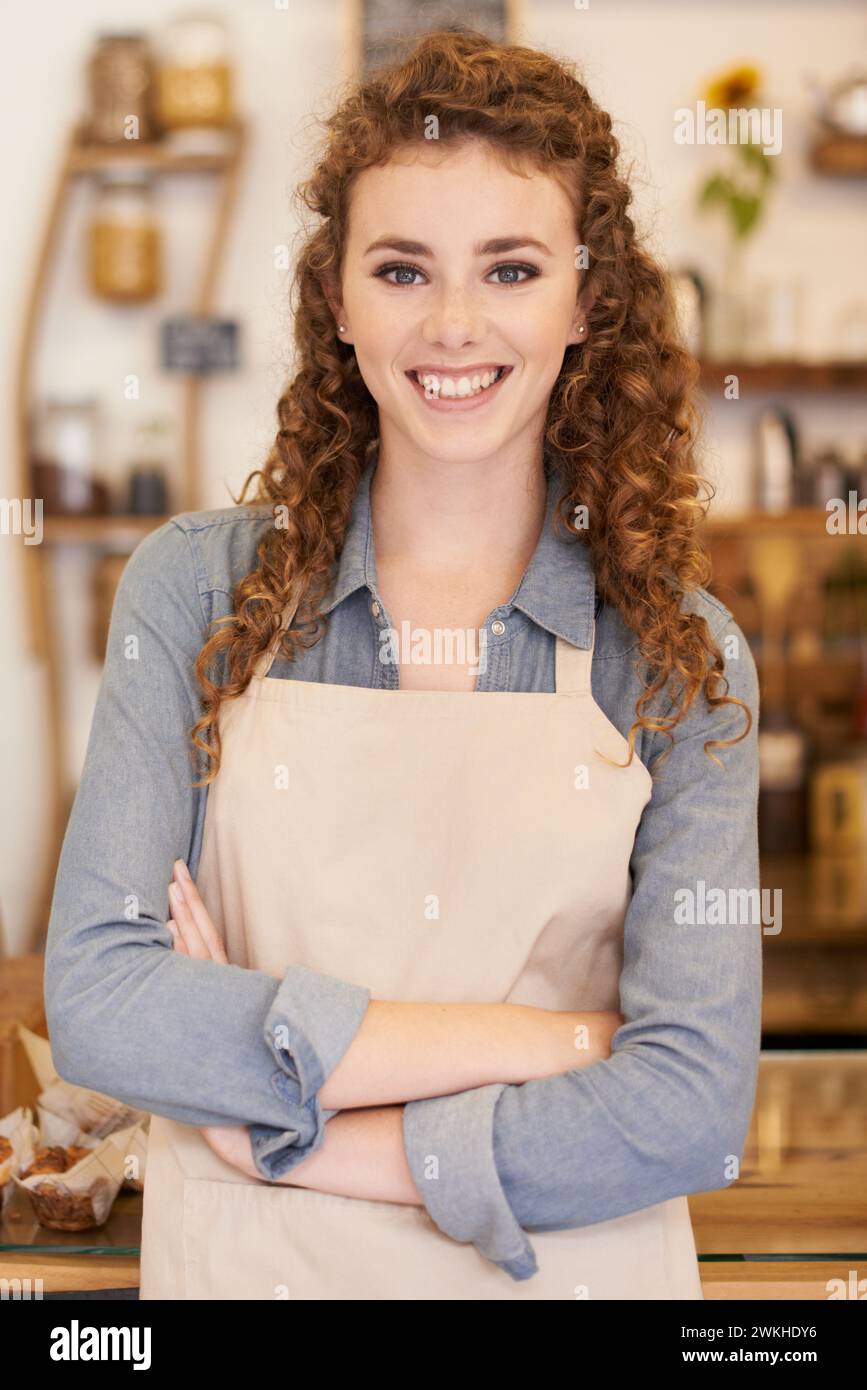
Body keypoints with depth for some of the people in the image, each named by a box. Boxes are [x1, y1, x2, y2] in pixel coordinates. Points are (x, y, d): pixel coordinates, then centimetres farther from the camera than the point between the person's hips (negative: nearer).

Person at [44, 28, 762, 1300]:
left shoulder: (680, 658, -6)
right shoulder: (199, 589, -6)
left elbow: (691, 1111, -14)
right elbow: (98, 1001, -16)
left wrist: (298, 1136, -18)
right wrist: (538, 1042, -19)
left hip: (573, 1271, 0)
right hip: (240, 1265, 0)